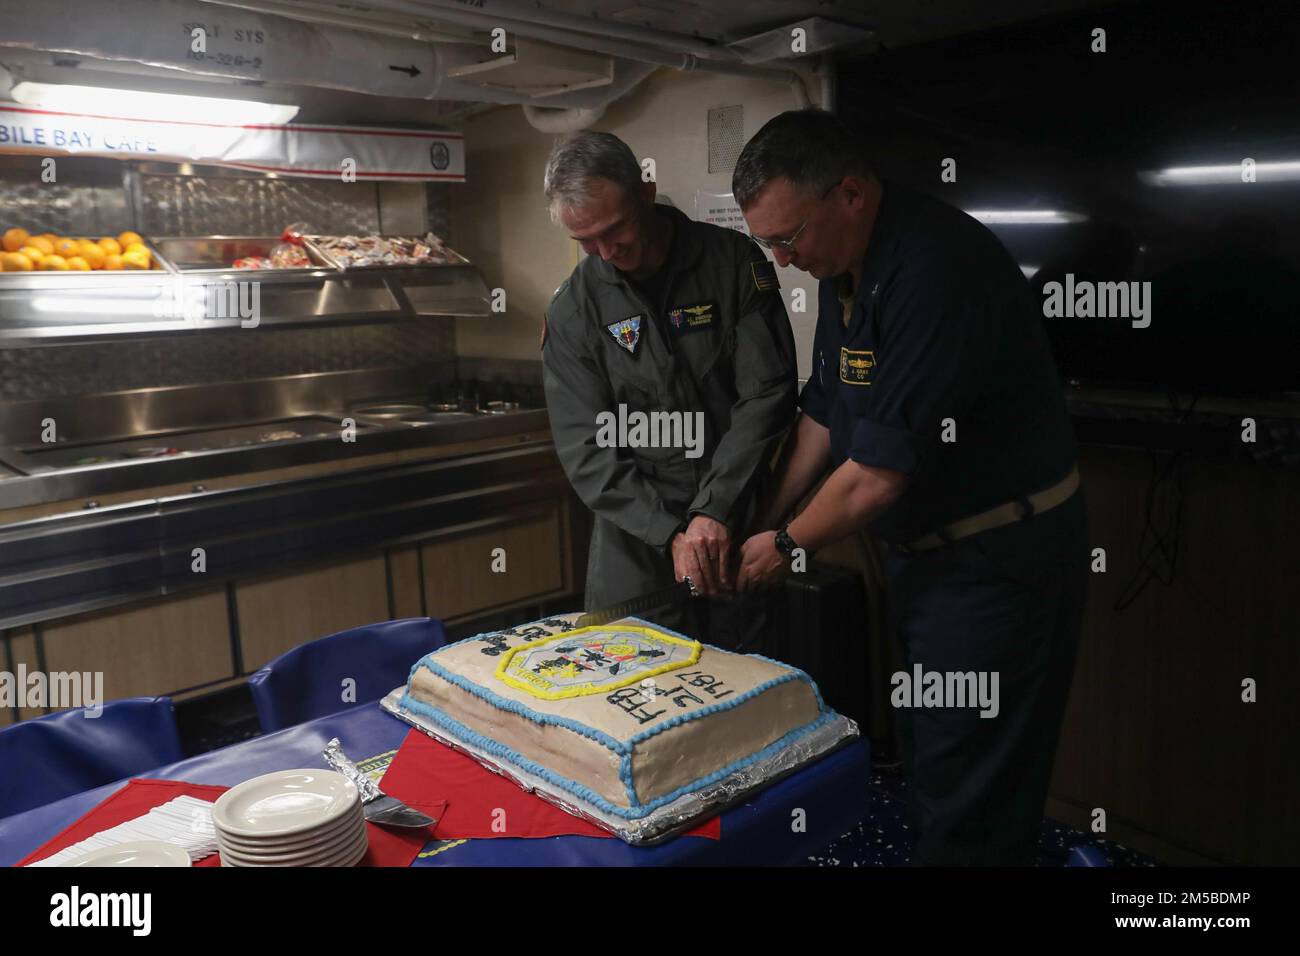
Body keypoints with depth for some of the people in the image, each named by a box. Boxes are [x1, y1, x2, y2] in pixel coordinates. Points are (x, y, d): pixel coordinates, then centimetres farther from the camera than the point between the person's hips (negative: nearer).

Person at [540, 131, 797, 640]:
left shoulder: (734, 260, -5)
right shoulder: (571, 311, -1)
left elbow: (768, 393, -10)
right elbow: (585, 449, -5)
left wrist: (715, 511, -17)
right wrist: (669, 535, -15)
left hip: (735, 518, -1)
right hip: (636, 533, 1)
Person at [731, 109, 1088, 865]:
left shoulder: (938, 269, -26)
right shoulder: (845, 264, 4)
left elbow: (880, 469, -25)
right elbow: (825, 412, 13)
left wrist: (786, 545, -9)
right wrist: (761, 522, 8)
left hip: (998, 563, -9)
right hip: (926, 550, 9)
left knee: (970, 801, 2)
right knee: (927, 756, 20)